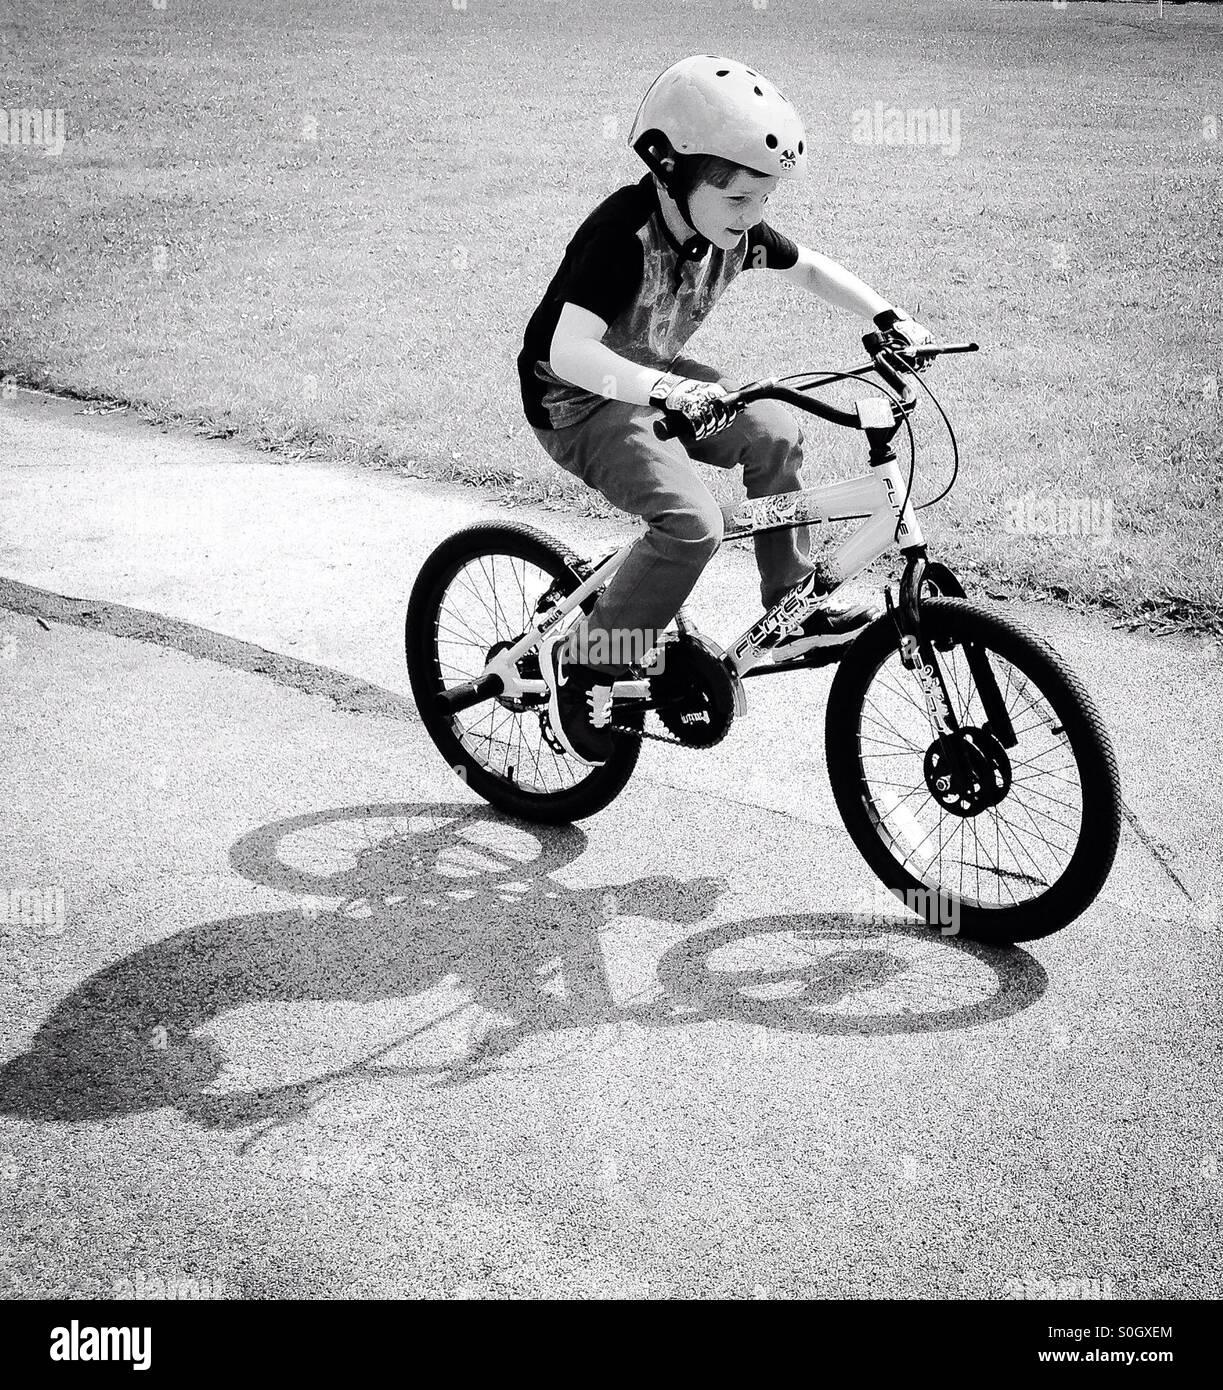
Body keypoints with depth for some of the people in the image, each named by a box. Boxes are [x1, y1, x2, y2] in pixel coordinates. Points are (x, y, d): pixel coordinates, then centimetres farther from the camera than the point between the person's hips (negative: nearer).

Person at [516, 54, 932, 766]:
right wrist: (666, 390, -53)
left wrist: (887, 318, -2)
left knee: (773, 431, -9)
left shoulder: (738, 227, -7)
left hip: (655, 380, 8)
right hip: (579, 399, -8)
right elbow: (569, 349, -39)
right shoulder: (625, 231, -29)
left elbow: (812, 268, 12)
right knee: (693, 521, -25)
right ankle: (585, 658, -11)